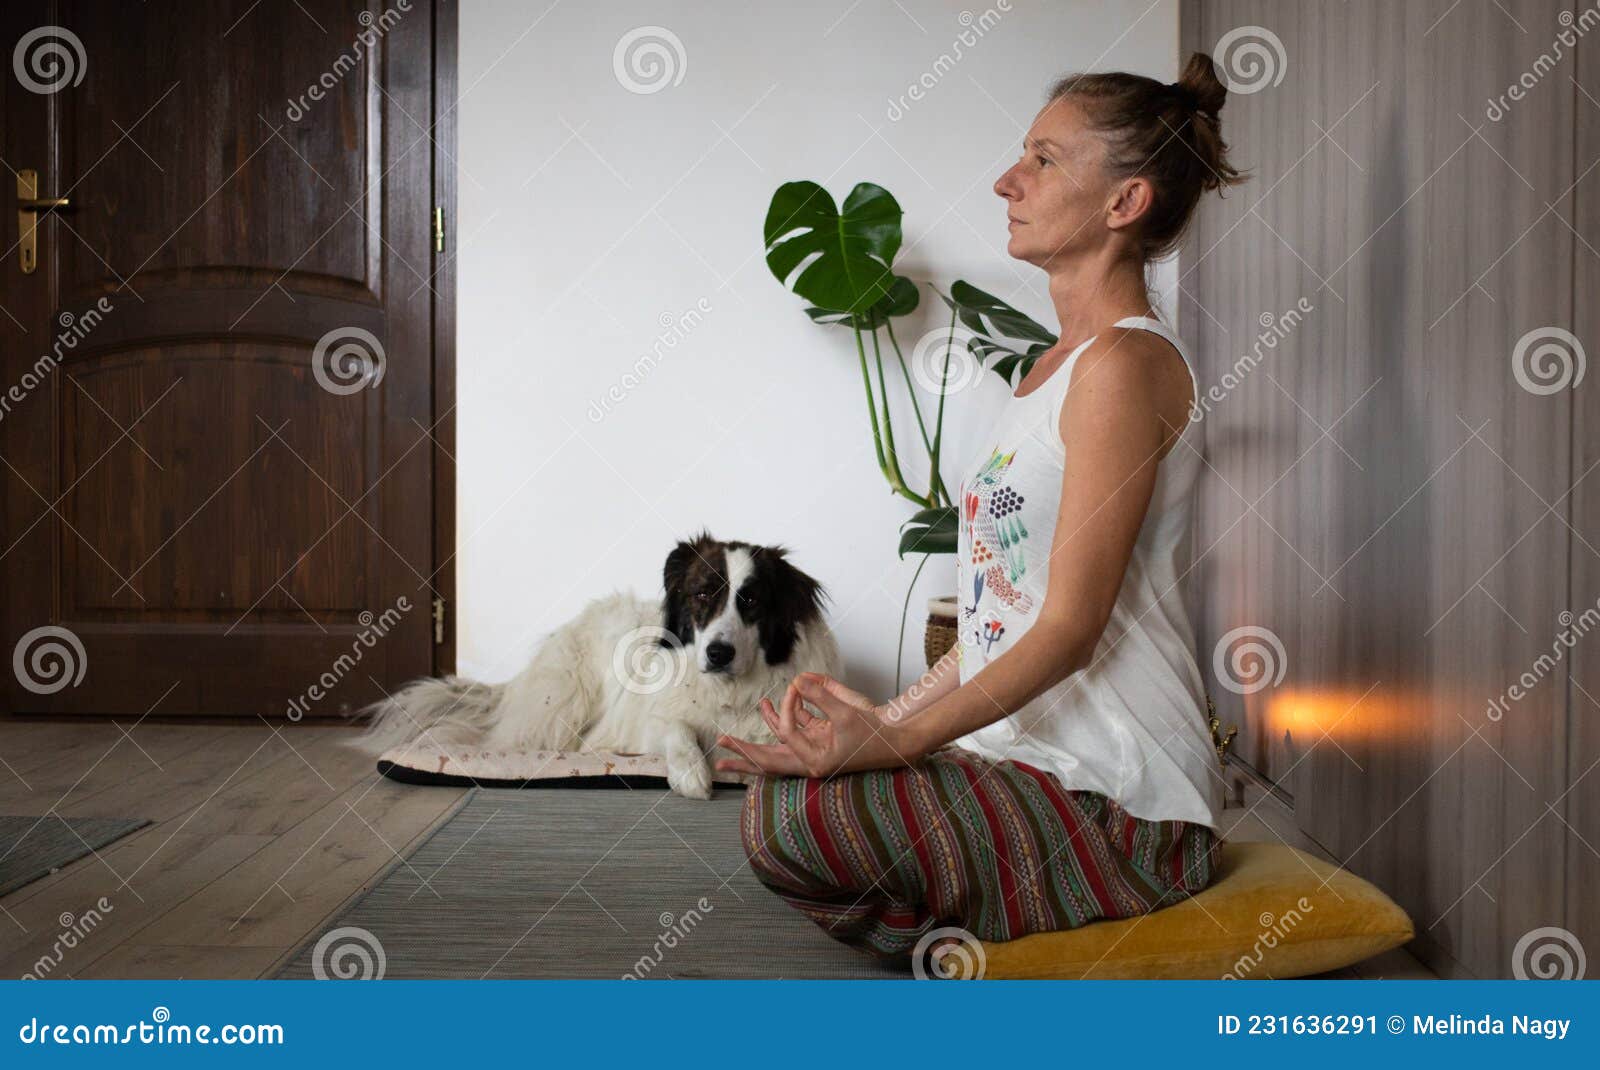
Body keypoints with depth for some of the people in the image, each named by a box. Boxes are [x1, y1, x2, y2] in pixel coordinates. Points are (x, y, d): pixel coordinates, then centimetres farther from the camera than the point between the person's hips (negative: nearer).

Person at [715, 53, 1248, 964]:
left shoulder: (1125, 363, -14)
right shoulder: (1060, 365, 16)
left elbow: (1072, 624, -19)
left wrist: (894, 741, -24)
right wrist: (893, 715, 11)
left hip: (1117, 802, -9)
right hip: (1038, 757, 10)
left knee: (788, 817, -24)